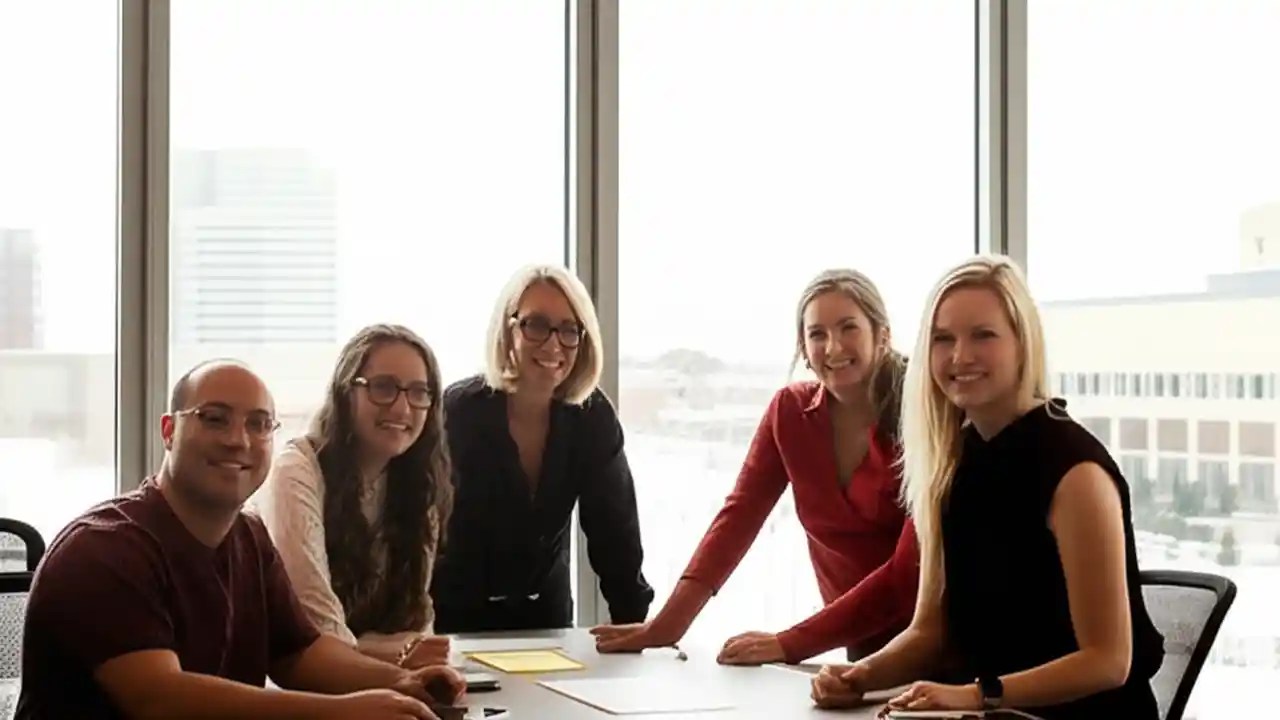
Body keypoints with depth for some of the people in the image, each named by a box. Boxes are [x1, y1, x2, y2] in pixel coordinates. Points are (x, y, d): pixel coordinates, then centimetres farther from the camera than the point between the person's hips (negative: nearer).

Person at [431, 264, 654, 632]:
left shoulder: (594, 418, -9)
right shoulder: (459, 411, -19)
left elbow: (616, 530, -7)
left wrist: (635, 622, -16)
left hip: (547, 612, 3)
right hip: (457, 615, -3)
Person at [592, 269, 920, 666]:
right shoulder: (790, 410, 1)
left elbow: (911, 570, -19)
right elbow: (739, 515, -2)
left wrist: (789, 644, -25)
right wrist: (668, 623, -14)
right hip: (858, 644, 4)